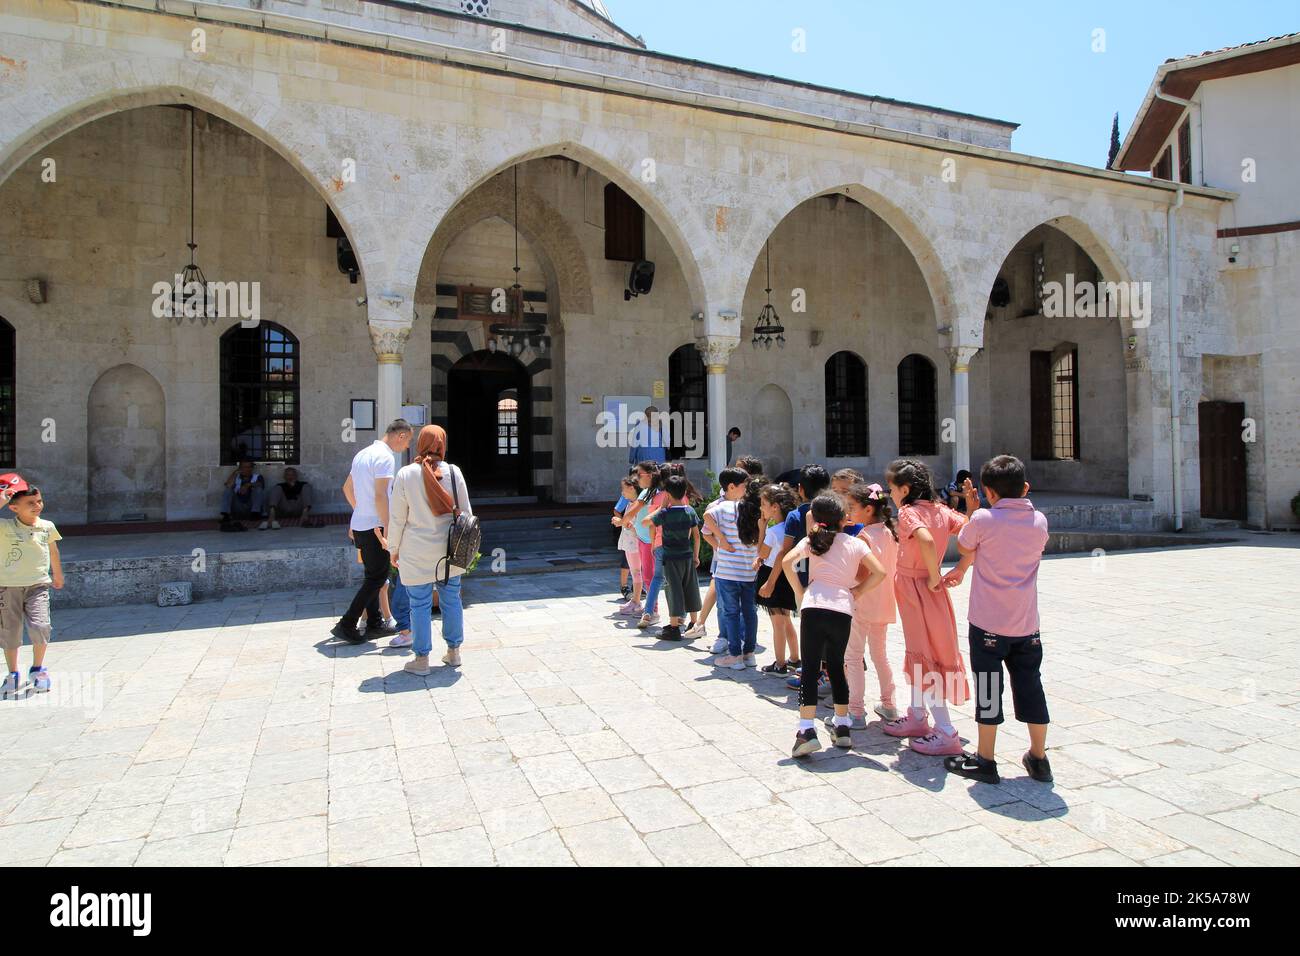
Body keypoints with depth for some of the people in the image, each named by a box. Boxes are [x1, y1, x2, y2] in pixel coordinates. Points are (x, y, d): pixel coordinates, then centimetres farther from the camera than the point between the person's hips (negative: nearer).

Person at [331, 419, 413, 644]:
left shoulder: (363, 453, 13)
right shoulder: (385, 457, -16)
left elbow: (347, 488, 22)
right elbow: (380, 496, -23)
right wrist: (388, 531, -23)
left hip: (360, 524, 9)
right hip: (374, 527, -9)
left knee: (373, 575, 16)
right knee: (376, 577, -1)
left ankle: (374, 624, 23)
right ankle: (346, 625, 0)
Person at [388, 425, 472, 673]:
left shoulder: (406, 474, -9)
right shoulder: (453, 472, -4)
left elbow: (398, 518, -5)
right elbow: (465, 511, 1)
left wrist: (394, 549, 7)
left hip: (417, 552, -2)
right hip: (449, 549, 2)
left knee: (419, 604, 6)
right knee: (451, 599, 14)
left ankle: (421, 660, 14)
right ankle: (453, 652, 25)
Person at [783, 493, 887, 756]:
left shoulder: (811, 540, 11)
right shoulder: (855, 543, 12)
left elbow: (787, 561, -5)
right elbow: (879, 572, 2)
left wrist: (799, 592, 4)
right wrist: (857, 591, 11)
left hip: (813, 607, -1)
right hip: (843, 609, 2)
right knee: (836, 667, 18)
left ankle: (807, 730, -8)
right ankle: (842, 727, 26)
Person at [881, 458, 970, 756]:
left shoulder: (908, 513, -17)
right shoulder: (941, 510, 5)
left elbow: (926, 541, -36)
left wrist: (934, 577, -23)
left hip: (916, 590, -8)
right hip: (931, 589, 8)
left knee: (924, 657, -1)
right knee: (919, 654, 20)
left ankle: (946, 732, 3)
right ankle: (917, 717, 33)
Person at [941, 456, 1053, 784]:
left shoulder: (983, 519, -13)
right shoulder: (1039, 521, 2)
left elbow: (965, 548, 4)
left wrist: (973, 510, 13)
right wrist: (962, 569, 23)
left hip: (989, 622, -4)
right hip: (1027, 623, 4)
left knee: (988, 689, 4)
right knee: (1030, 687, 14)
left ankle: (984, 761, 13)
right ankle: (1039, 760, 24)